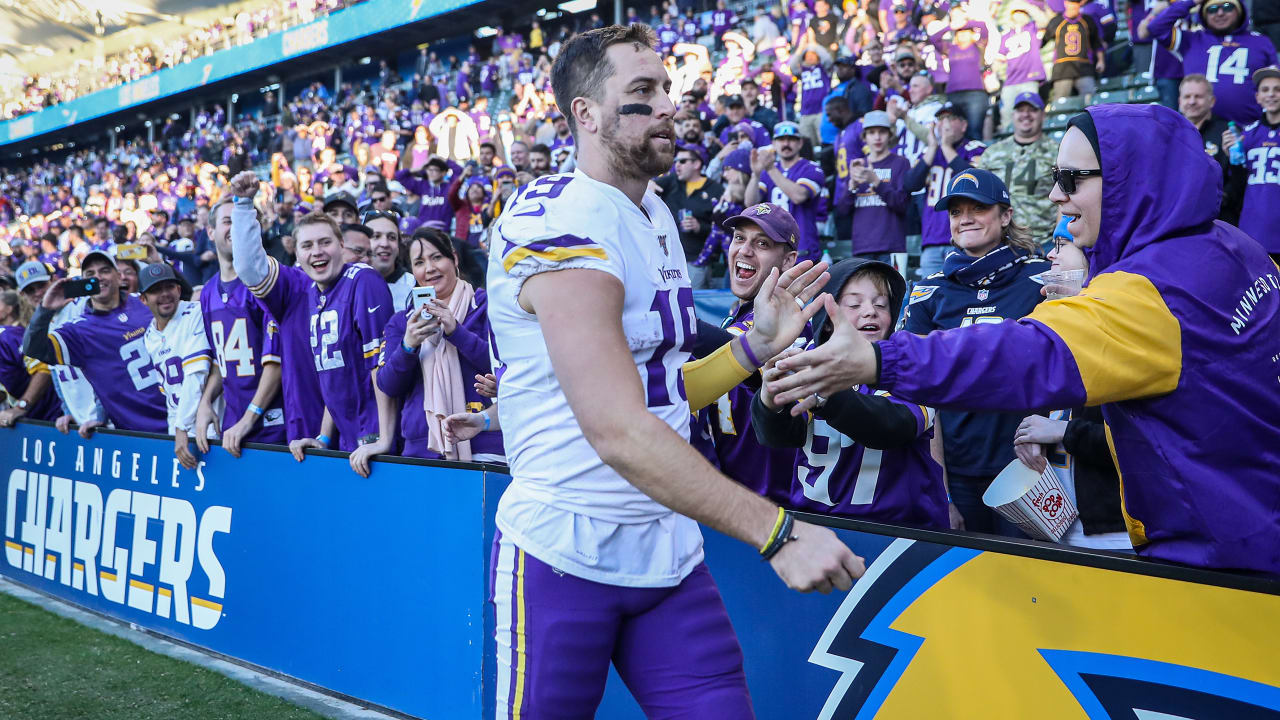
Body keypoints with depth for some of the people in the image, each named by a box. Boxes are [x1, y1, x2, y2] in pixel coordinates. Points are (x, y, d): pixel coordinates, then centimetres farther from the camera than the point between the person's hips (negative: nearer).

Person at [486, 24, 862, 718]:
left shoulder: (656, 217, 11)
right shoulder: (560, 221, -18)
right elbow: (617, 430, -28)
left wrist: (755, 345, 2)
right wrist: (775, 530, -27)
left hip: (667, 551, 7)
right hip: (565, 558, -7)